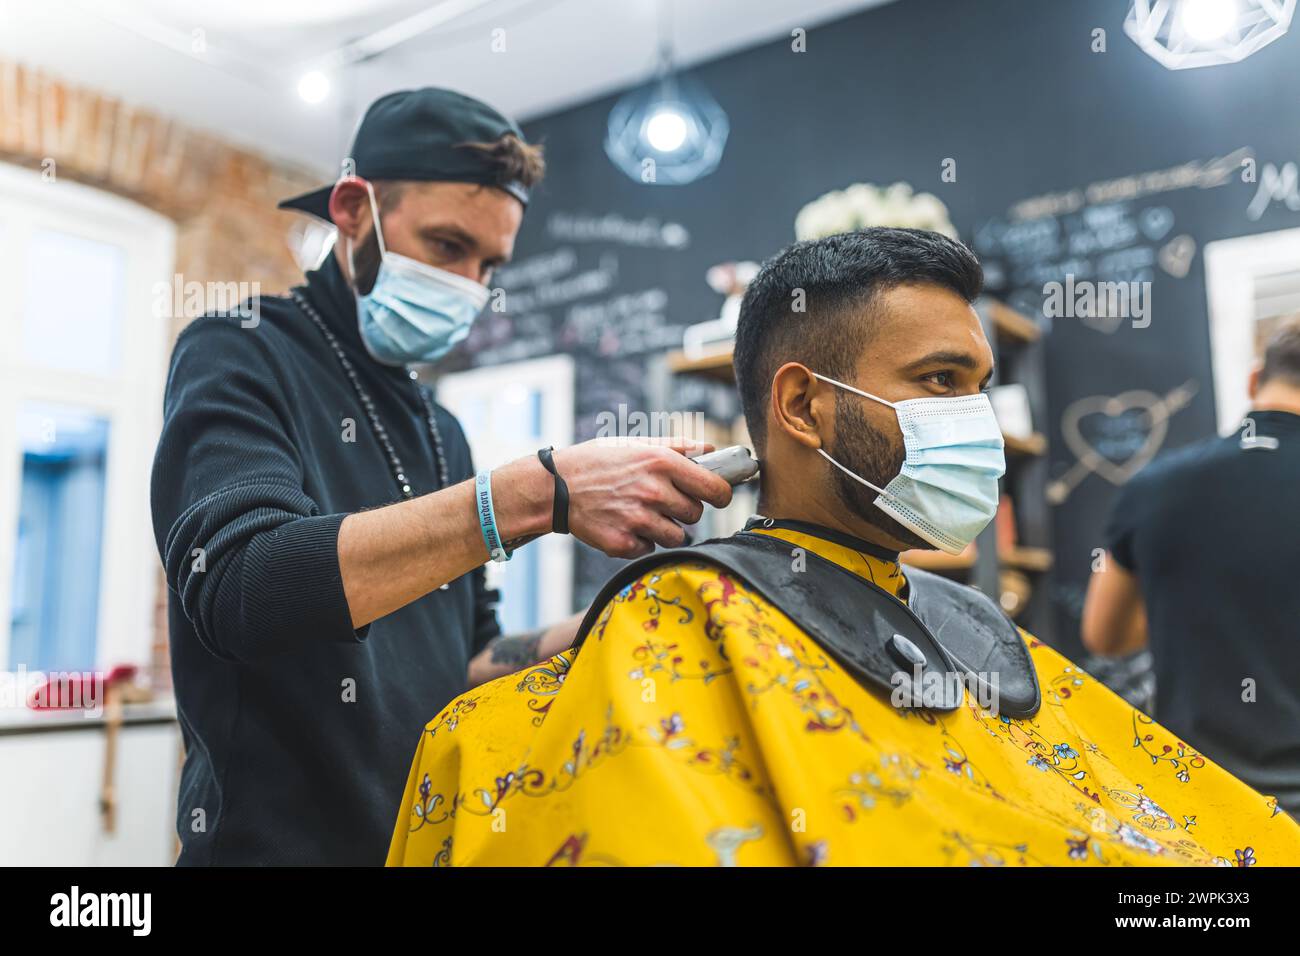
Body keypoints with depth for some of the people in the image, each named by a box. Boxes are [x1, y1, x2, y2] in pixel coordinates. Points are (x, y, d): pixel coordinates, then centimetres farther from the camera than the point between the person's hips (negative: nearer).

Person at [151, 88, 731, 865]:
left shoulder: (440, 432, 10)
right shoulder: (239, 356, -9)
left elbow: (457, 663, 12)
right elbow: (239, 585, -28)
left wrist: (596, 635, -6)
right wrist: (538, 493, -33)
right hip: (280, 835, -6)